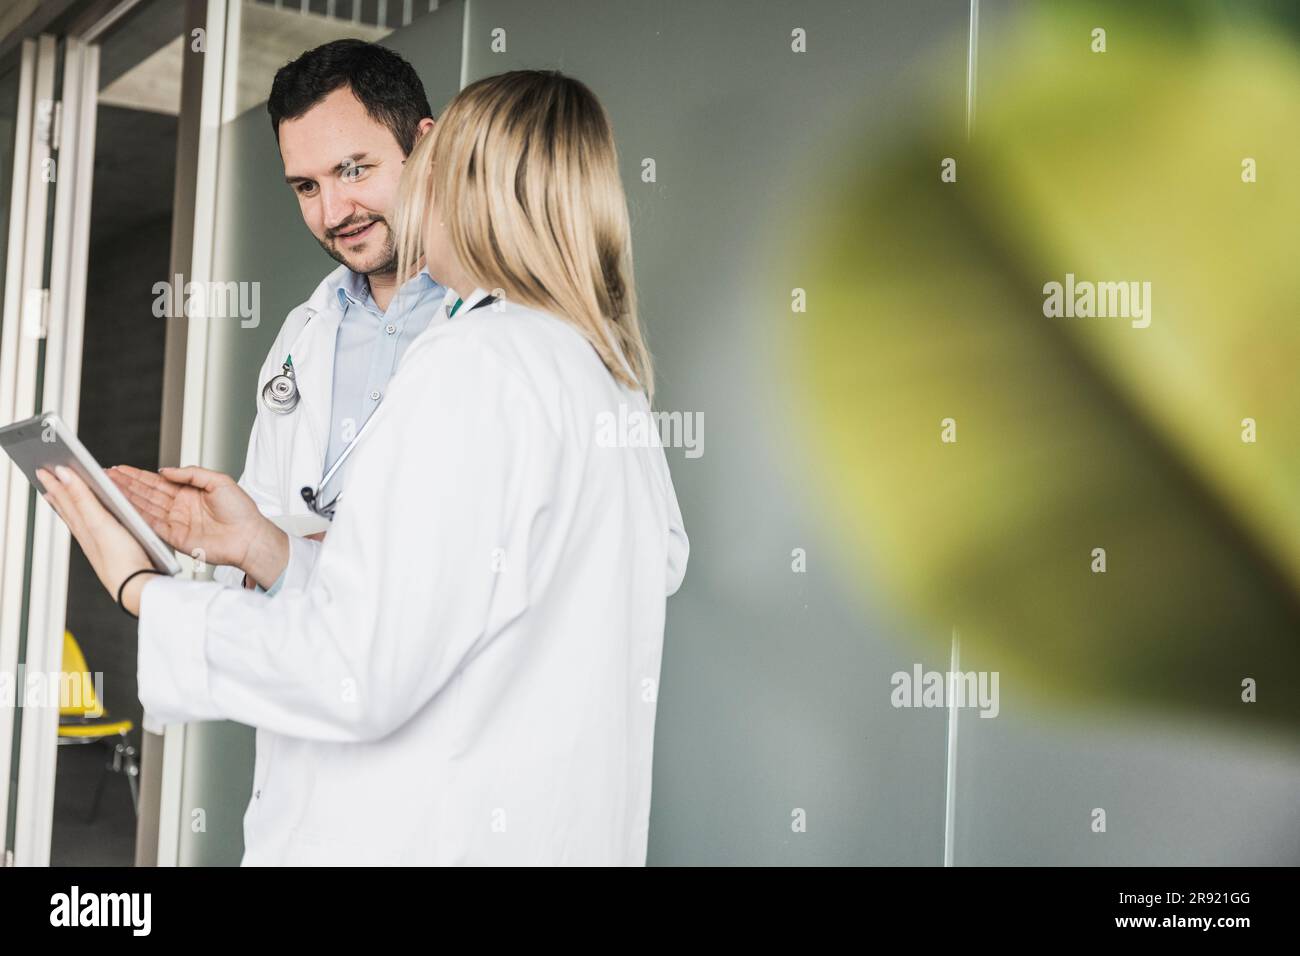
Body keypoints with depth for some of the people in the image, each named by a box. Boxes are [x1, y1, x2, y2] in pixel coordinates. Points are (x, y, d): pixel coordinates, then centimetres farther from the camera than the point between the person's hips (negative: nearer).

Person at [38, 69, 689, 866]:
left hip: (436, 838, -8)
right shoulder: (616, 388, 10)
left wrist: (141, 590, -8)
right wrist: (267, 547, 10)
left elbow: (356, 676, -22)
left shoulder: (475, 362, -17)